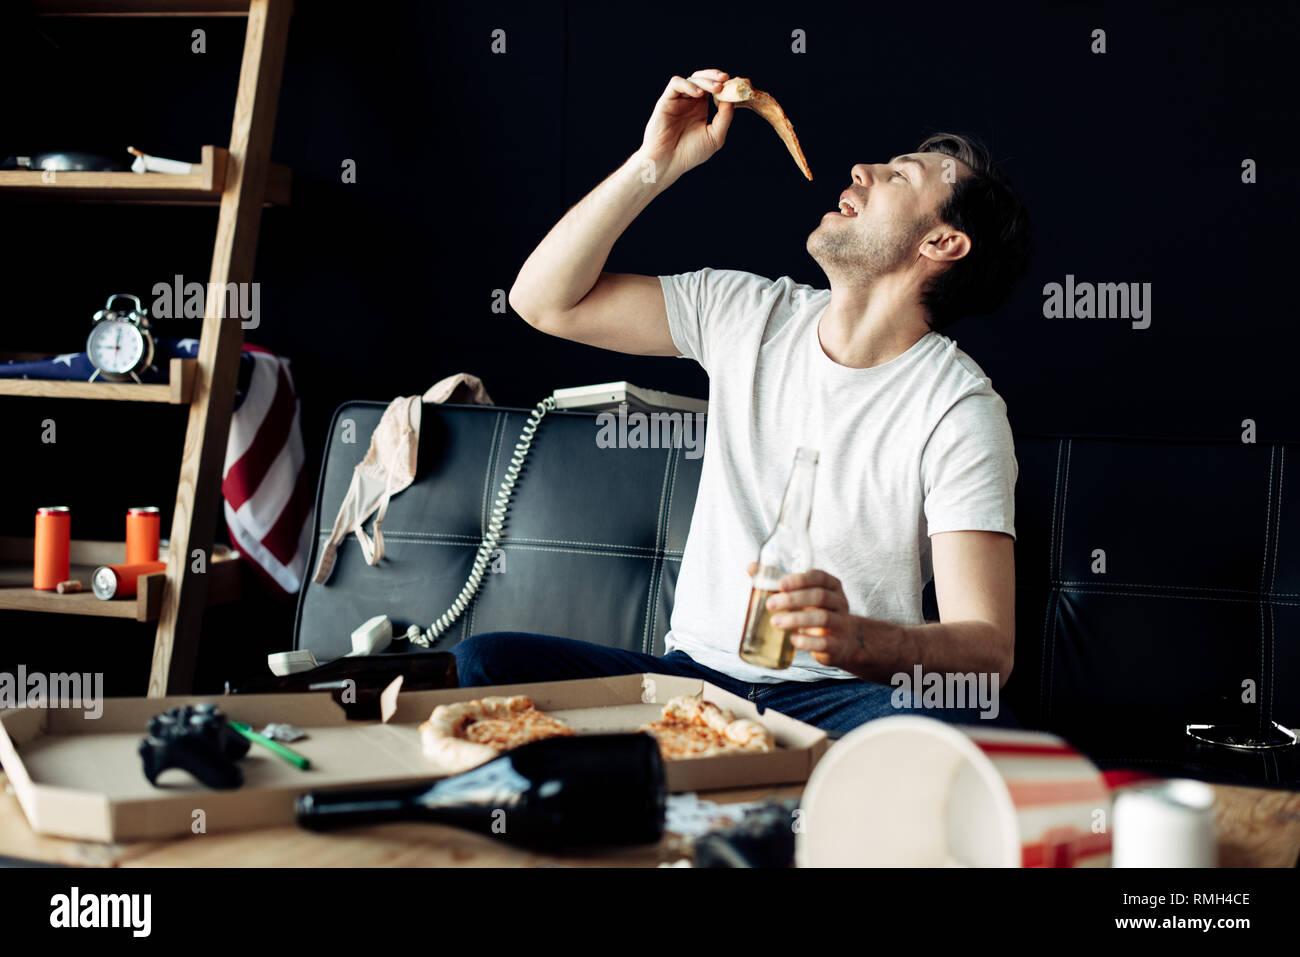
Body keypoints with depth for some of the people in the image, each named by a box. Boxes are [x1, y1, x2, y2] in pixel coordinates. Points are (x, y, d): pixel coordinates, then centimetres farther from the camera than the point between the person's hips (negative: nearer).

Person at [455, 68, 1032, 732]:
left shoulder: (958, 409, -8)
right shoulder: (747, 314, 8)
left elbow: (987, 650, -17)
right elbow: (545, 299, 9)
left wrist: (853, 639, -38)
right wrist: (655, 164, -1)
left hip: (844, 695, -2)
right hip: (693, 672, 3)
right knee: (475, 664, -23)